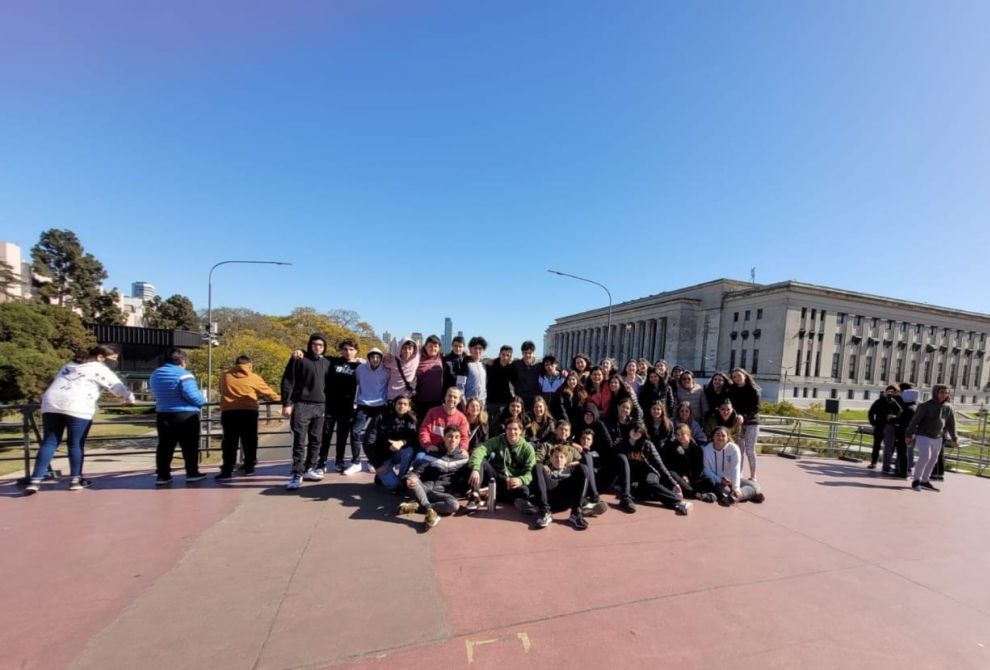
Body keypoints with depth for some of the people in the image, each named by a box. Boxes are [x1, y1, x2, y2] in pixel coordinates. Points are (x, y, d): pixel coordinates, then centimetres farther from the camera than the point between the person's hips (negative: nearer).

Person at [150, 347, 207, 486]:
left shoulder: (155, 375, 10)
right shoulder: (184, 374, -16)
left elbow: (158, 394, 20)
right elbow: (192, 395, -21)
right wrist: (203, 401, -2)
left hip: (163, 415, 7)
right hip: (186, 415, -7)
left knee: (165, 446, 12)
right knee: (190, 446, 4)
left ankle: (162, 475, 13)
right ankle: (192, 473, 10)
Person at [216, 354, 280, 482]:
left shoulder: (225, 375, 10)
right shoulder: (253, 377, 2)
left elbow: (222, 392, 23)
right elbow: (267, 392, 12)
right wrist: (279, 398, 29)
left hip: (228, 412, 2)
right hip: (248, 412, -1)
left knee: (229, 442, 4)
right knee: (249, 441, 11)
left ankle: (227, 471, -1)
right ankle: (249, 467, 19)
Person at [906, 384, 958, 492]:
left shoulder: (948, 407, 4)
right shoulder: (925, 405, -12)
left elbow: (951, 423, 15)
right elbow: (915, 420, -10)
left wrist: (954, 438, 18)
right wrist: (909, 435, -9)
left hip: (937, 439, 6)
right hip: (923, 436, -6)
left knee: (933, 460, 11)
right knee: (925, 457, -15)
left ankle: (925, 481, 23)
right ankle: (916, 480, -4)